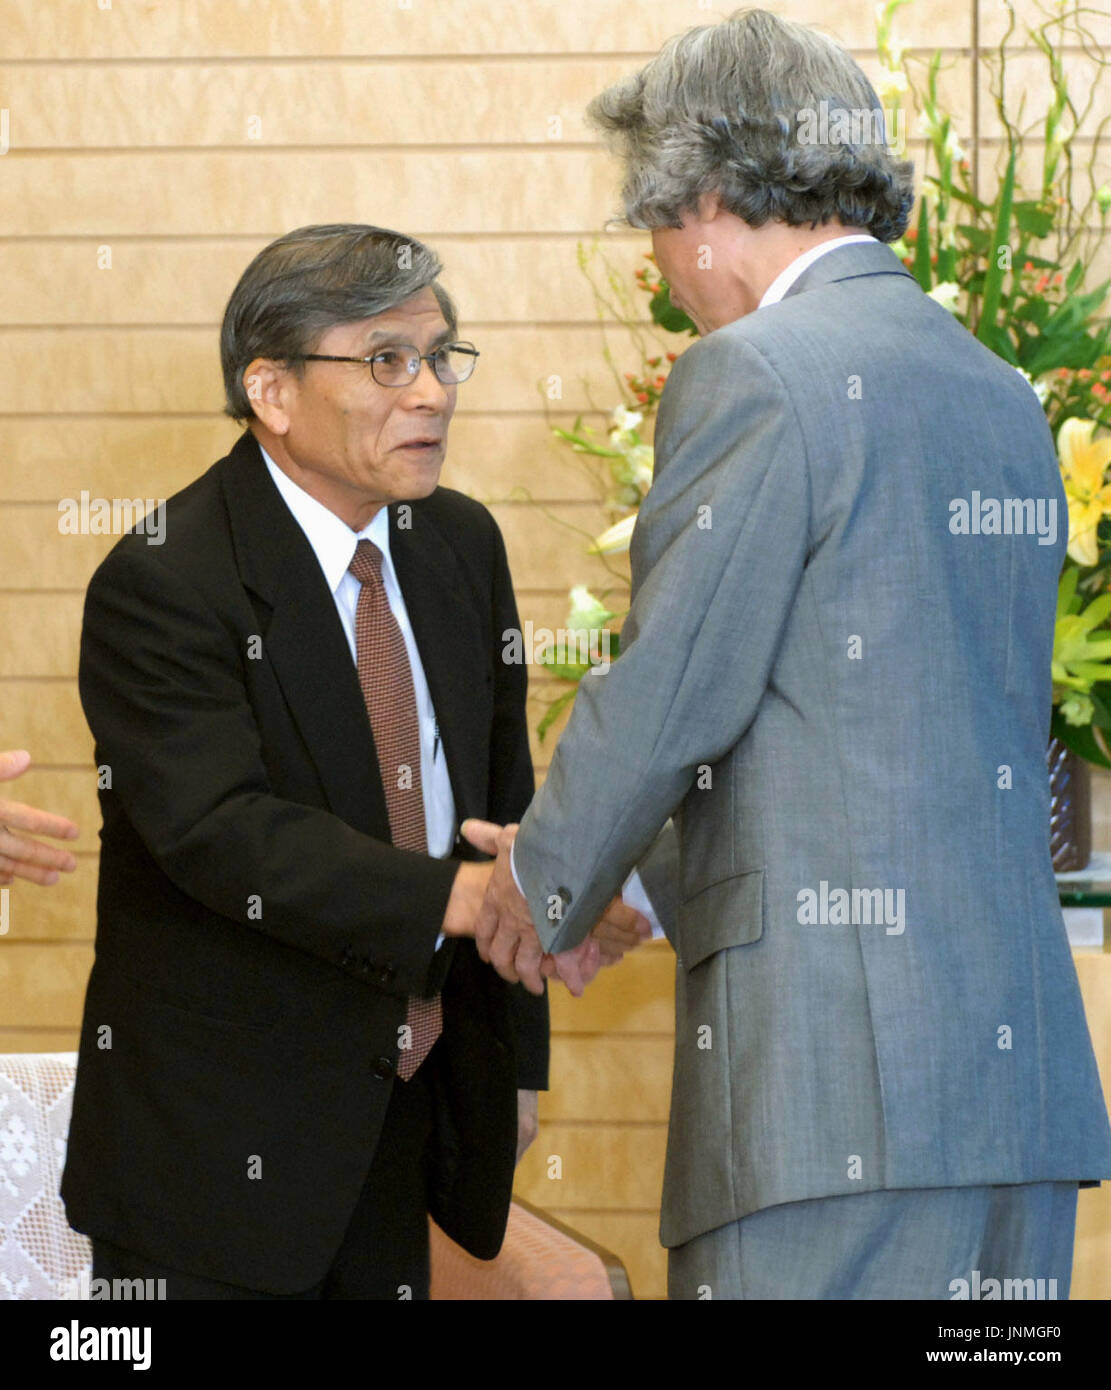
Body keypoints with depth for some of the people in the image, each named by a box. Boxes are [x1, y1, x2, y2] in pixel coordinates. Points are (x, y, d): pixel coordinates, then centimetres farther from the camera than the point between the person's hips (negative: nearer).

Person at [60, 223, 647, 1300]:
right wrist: (460, 896, -36)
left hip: (409, 1119, 6)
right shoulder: (163, 583, -16)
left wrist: (517, 1055, 14)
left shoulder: (462, 545, 8)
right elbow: (222, 829, -27)